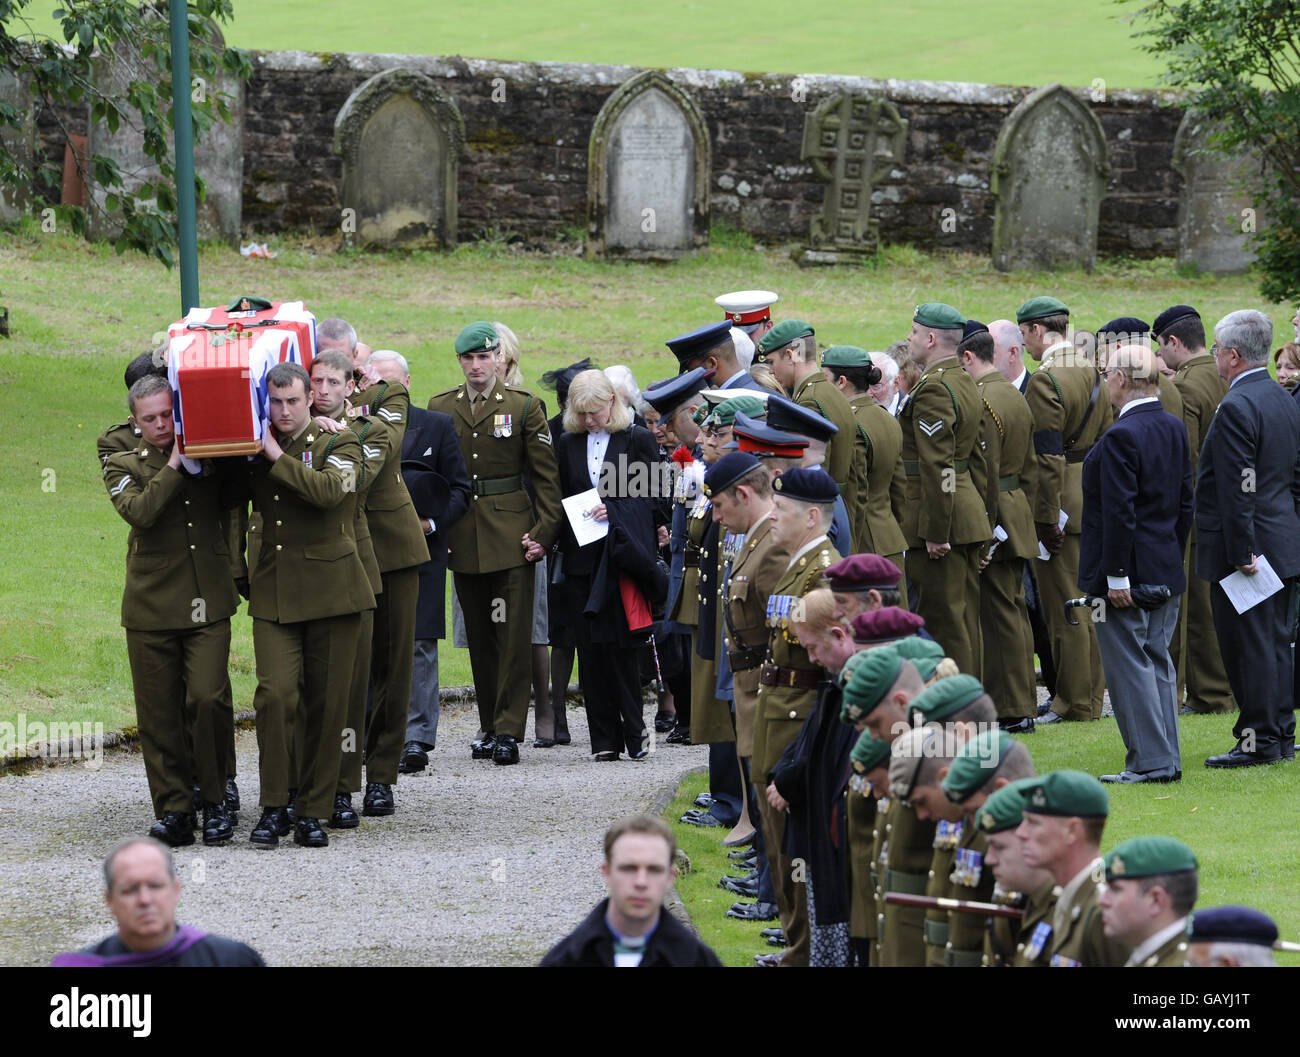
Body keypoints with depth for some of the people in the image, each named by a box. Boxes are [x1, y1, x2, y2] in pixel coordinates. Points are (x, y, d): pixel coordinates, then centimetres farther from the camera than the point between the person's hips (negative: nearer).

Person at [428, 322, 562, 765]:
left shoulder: (524, 406, 1)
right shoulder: (440, 408, 8)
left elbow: (547, 476, 1)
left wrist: (544, 530, -6)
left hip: (511, 533, -3)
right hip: (463, 539, 3)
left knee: (512, 635, -6)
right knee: (479, 637, 8)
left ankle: (508, 731, -5)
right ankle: (489, 725, 15)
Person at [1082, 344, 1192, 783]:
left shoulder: (1121, 437, -19)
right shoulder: (1175, 428, 7)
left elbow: (1119, 512, -21)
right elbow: (1185, 502, 13)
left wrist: (1116, 576, -18)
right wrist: (1173, 556, 19)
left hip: (1128, 574, -9)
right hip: (1165, 573, 9)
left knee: (1129, 667, -3)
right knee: (1157, 662, 14)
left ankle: (1150, 762, -2)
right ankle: (1167, 760, 17)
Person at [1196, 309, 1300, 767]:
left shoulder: (1236, 408, -19)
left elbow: (1238, 488, -22)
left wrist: (1242, 552, -20)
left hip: (1248, 545, -9)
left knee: (1249, 646, -4)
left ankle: (1259, 741, -1)